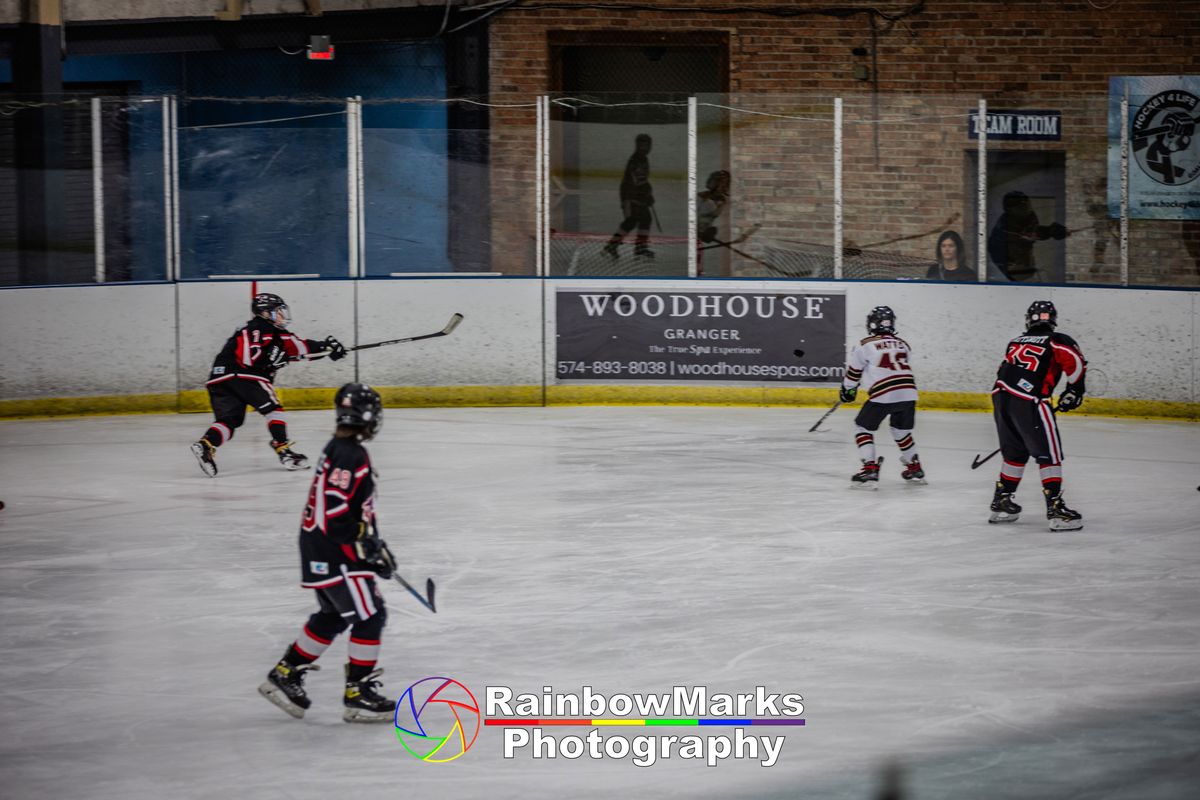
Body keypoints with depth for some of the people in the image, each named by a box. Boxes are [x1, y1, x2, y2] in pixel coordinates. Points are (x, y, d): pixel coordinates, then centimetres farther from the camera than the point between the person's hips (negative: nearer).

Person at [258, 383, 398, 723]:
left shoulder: (338, 449, 12)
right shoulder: (350, 457, -21)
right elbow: (336, 512, -26)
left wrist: (374, 544, 24)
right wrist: (365, 551, -20)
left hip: (318, 549, 10)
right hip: (333, 553, -10)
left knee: (332, 616, 21)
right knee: (369, 616, -5)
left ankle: (285, 675, 27)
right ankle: (358, 695, -2)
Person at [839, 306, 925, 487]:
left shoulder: (865, 345, 4)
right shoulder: (903, 345, 18)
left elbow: (854, 372, 12)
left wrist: (848, 389, 32)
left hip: (883, 395, -5)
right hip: (908, 392, 5)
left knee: (863, 428, 9)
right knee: (901, 430, 26)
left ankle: (870, 470, -3)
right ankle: (915, 469, 33)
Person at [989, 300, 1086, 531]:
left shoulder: (1016, 342, 25)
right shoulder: (1056, 341, 6)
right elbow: (1075, 361, -11)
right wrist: (1074, 390, 3)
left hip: (1000, 397, 6)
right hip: (1028, 401, -6)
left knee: (1015, 451, 24)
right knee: (1049, 454, -2)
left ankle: (1001, 503, 31)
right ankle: (1055, 509, -10)